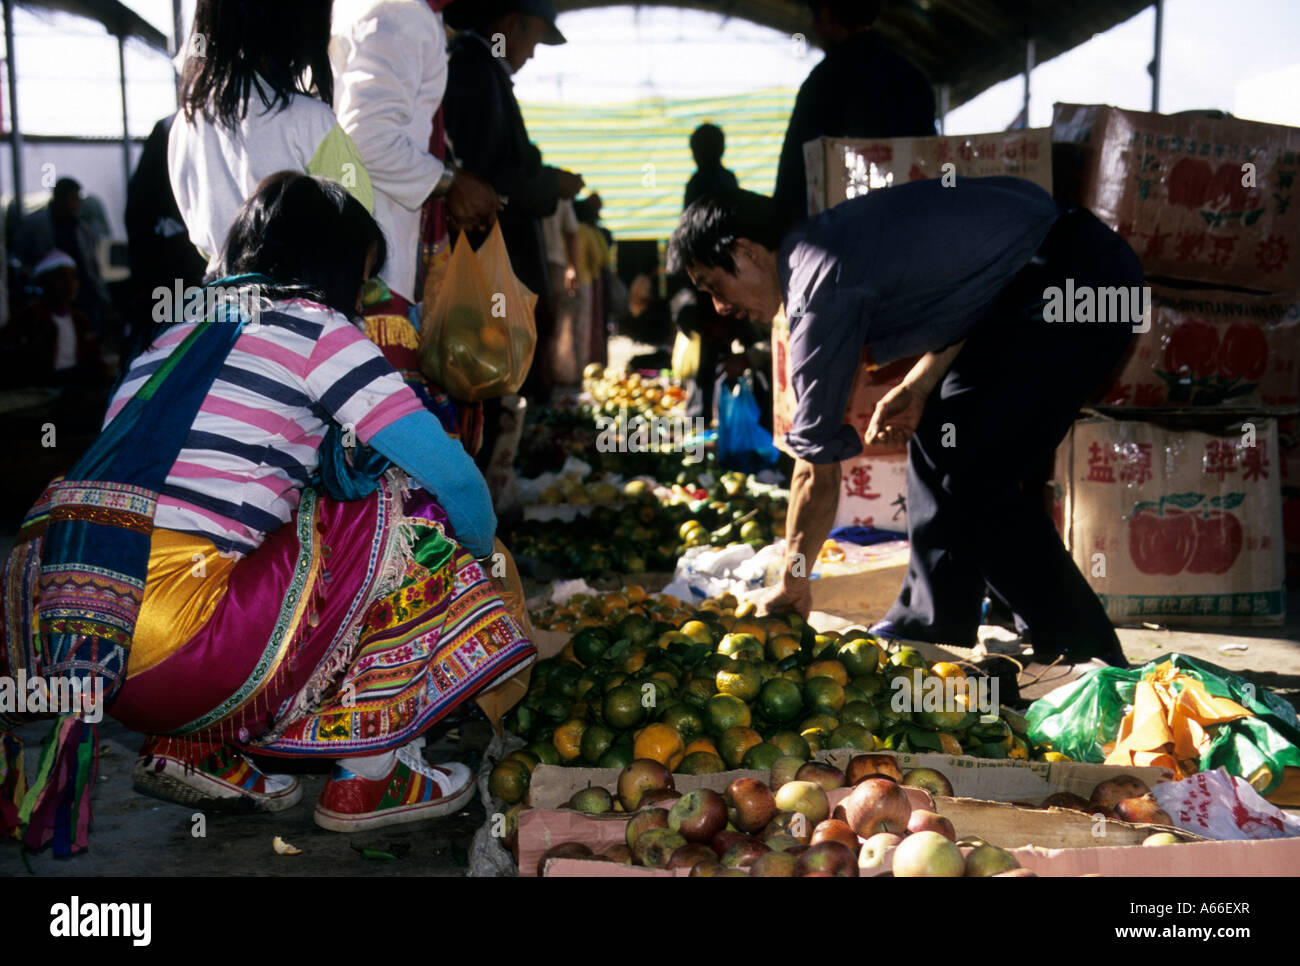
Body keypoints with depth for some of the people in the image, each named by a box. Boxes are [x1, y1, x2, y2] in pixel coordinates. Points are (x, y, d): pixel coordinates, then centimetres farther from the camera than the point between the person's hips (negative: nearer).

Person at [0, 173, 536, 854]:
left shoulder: (178, 332, 23)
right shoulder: (310, 326, 1)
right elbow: (451, 472, -3)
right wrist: (479, 556, 18)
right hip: (165, 645, -8)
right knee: (406, 513, 7)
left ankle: (194, 749, 18)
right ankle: (366, 774, 13)